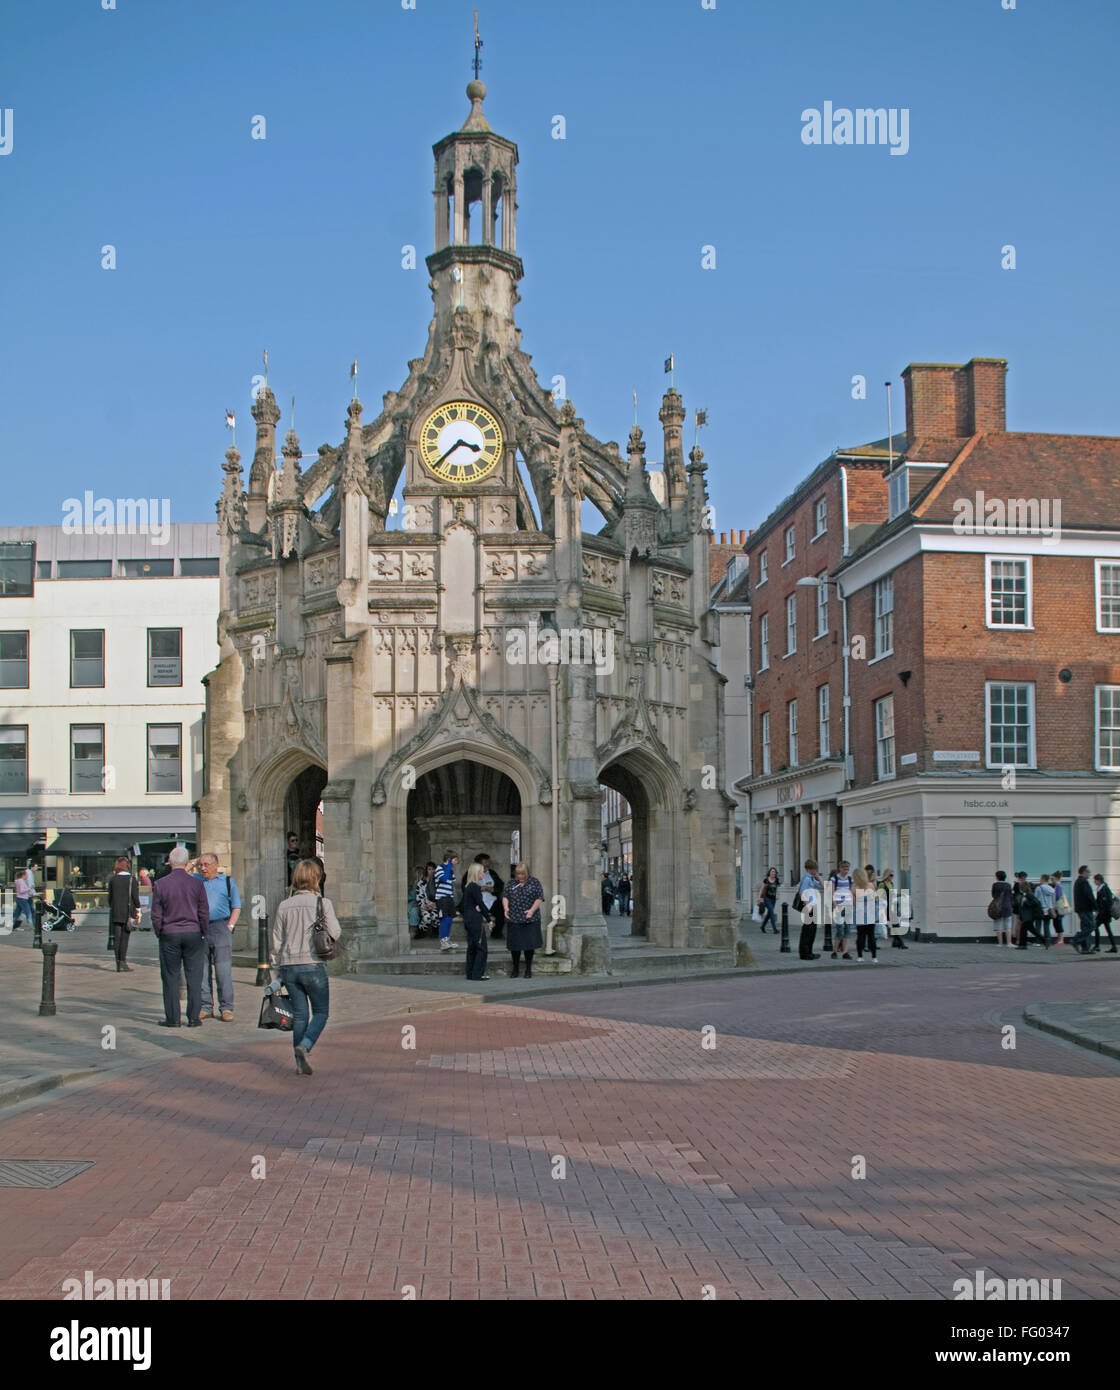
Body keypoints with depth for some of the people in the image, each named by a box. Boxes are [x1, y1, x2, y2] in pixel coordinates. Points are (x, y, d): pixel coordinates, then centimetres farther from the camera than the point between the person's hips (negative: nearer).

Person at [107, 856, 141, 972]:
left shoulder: (112, 880, 3)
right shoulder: (131, 879, -6)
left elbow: (110, 897, 6)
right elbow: (135, 896, -7)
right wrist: (138, 910, 2)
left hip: (115, 913, 3)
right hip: (128, 912, -3)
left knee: (117, 938, 6)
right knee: (125, 937, 0)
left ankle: (118, 965, 6)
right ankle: (123, 961, -9)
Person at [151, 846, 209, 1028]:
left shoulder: (160, 884, -4)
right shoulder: (196, 884, -4)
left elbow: (156, 915, -3)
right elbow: (204, 913, -2)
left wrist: (159, 934, 10)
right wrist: (202, 934, 10)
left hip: (169, 935, 0)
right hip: (193, 934, 0)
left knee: (170, 977, 6)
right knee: (194, 977, 5)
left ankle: (172, 1018, 7)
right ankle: (193, 1018, 5)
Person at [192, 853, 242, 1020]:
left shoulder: (227, 881, 11)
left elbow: (236, 907, 10)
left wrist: (230, 926, -2)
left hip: (220, 927, -2)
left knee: (224, 971, -5)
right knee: (201, 971, 3)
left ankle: (226, 1008, -1)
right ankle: (205, 1007, 10)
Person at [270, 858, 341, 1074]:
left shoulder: (284, 906, 4)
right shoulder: (322, 903, -7)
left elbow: (276, 941, 7)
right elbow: (334, 933, -8)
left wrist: (278, 971, 15)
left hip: (289, 966, 4)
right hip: (313, 965, -4)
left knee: (300, 1014, 12)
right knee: (321, 1012, 9)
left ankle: (300, 1063, 10)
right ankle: (304, 1046, -15)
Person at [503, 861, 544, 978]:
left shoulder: (534, 883, 2)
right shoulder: (511, 884, 10)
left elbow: (539, 898, -3)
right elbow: (505, 897, 9)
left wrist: (532, 910, -17)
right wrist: (506, 907, -11)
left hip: (530, 920, -2)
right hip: (513, 920, 2)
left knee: (529, 944, 0)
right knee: (514, 944, 5)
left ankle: (528, 969, 13)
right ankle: (515, 969, 20)